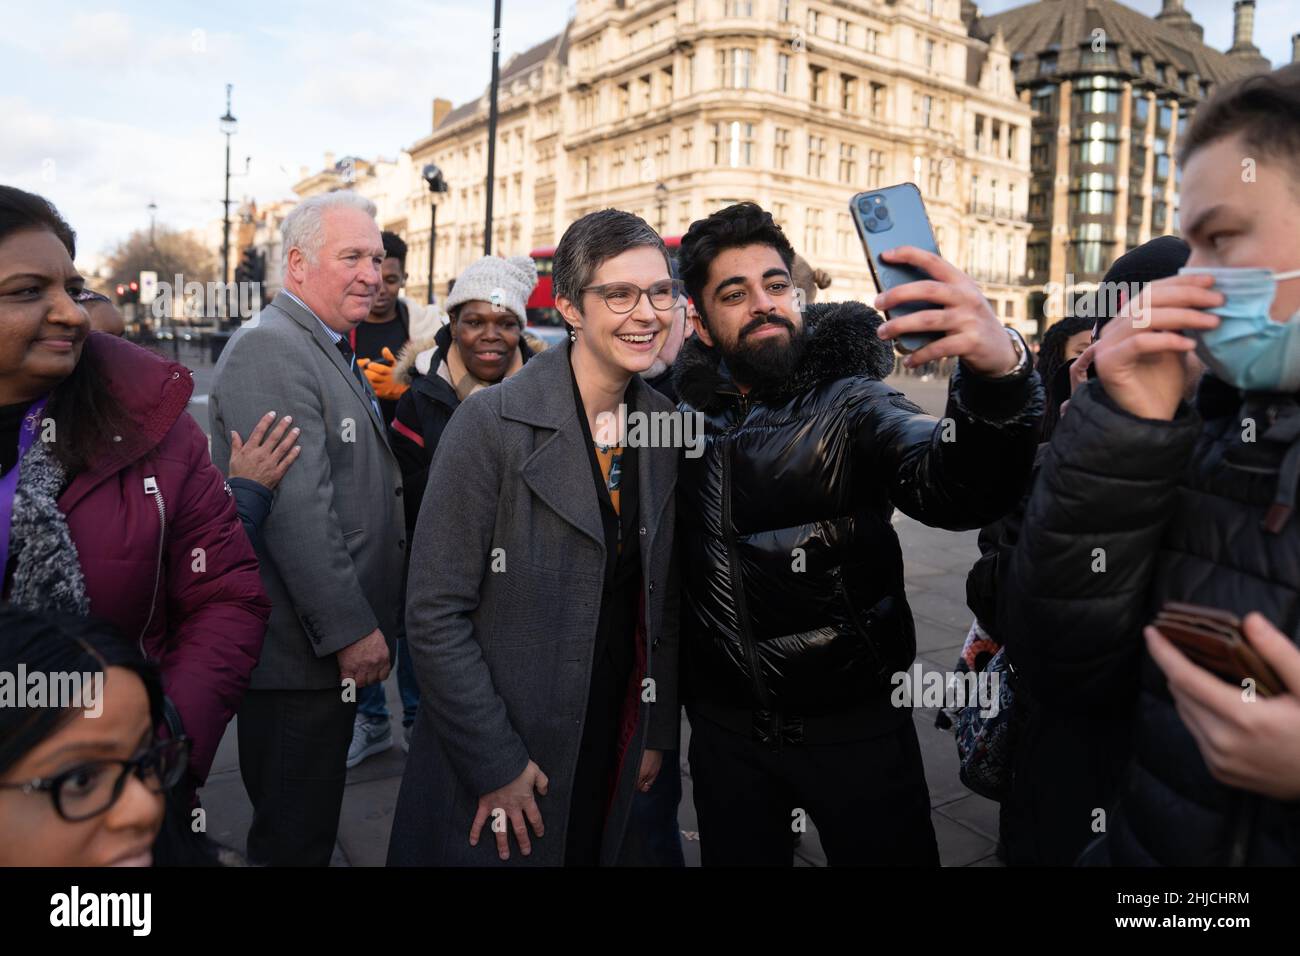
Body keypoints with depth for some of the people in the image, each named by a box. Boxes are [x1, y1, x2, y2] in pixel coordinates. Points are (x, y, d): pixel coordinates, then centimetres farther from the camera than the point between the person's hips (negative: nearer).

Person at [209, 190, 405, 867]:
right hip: (302, 650, -10)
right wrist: (350, 630, -23)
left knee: (309, 821, 23)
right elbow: (295, 507, -25)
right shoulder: (270, 349, -17)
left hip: (335, 641, 10)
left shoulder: (329, 350, 16)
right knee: (294, 837, 6)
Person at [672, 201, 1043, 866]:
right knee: (736, 857, 19)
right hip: (725, 729, 3)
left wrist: (1000, 371, -48)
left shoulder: (851, 404, -10)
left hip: (856, 723, -2)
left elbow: (960, 491, -29)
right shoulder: (685, 416, -1)